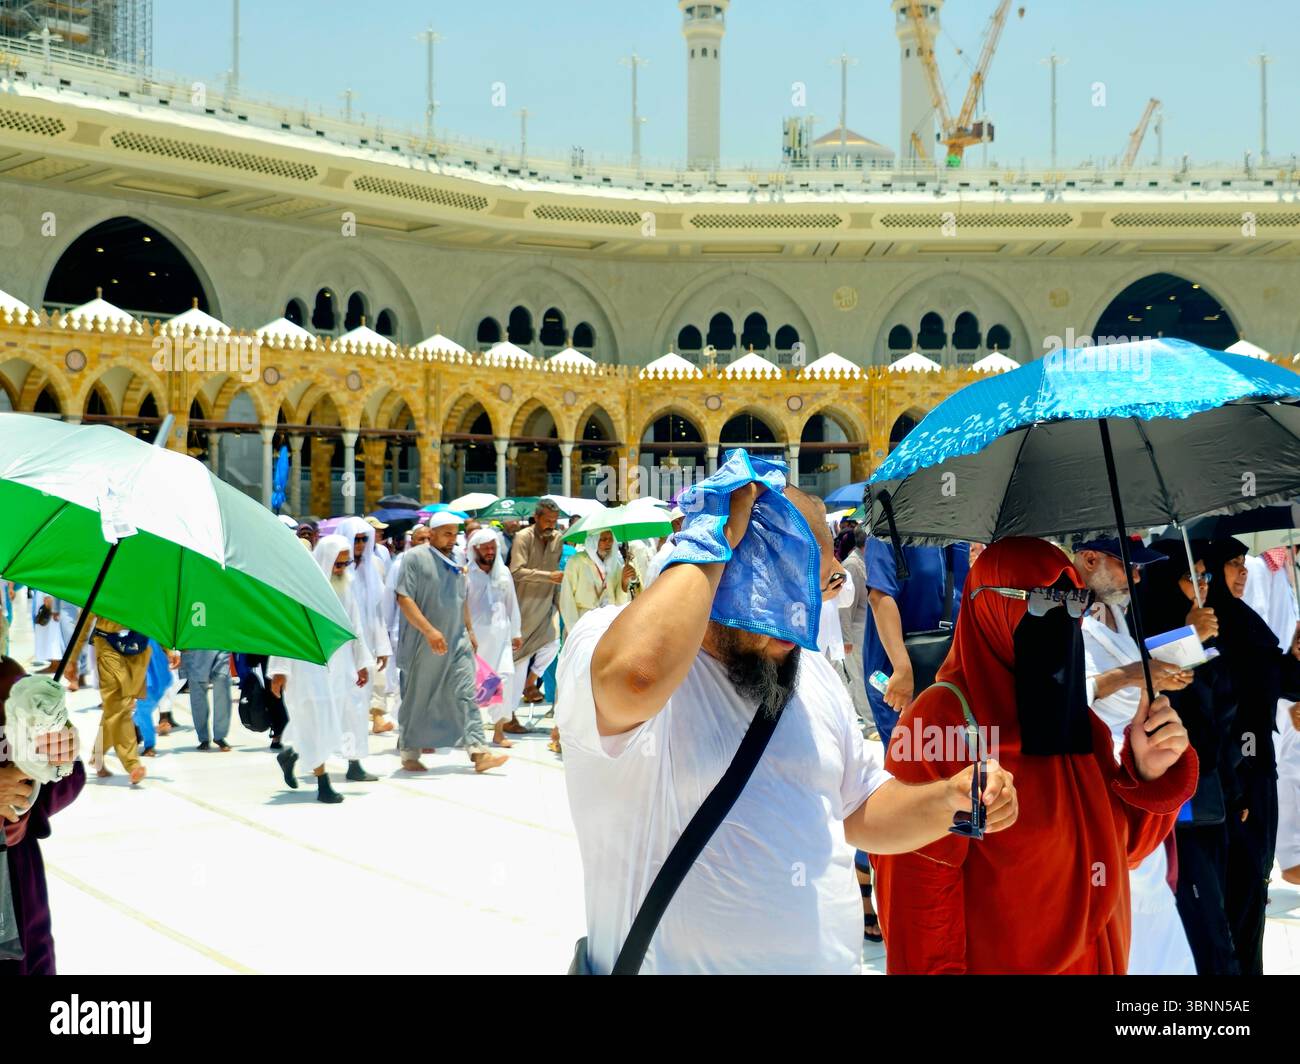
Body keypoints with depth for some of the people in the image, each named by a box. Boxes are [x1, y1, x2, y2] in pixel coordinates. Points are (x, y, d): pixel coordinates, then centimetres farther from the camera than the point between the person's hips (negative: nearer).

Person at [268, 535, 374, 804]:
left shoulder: (344, 586, 6)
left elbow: (353, 626, 14)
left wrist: (361, 662, 14)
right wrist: (279, 670, -13)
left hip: (338, 663, 6)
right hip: (307, 664, -6)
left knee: (338, 717, 8)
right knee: (317, 719, -5)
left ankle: (290, 753, 31)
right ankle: (323, 784, 2)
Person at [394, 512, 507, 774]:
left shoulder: (455, 561, 13)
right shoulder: (416, 558, -9)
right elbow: (404, 598, -16)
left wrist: (470, 631, 19)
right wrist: (429, 630, -22)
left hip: (457, 641, 6)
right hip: (424, 644, -6)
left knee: (466, 696, -4)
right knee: (416, 700, 6)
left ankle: (478, 752, -9)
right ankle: (409, 754, 18)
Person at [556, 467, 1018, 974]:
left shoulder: (811, 671, 7)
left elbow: (861, 811, 16)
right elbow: (637, 675, -40)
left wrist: (949, 800, -3)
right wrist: (708, 544, -27)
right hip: (682, 964, -6)